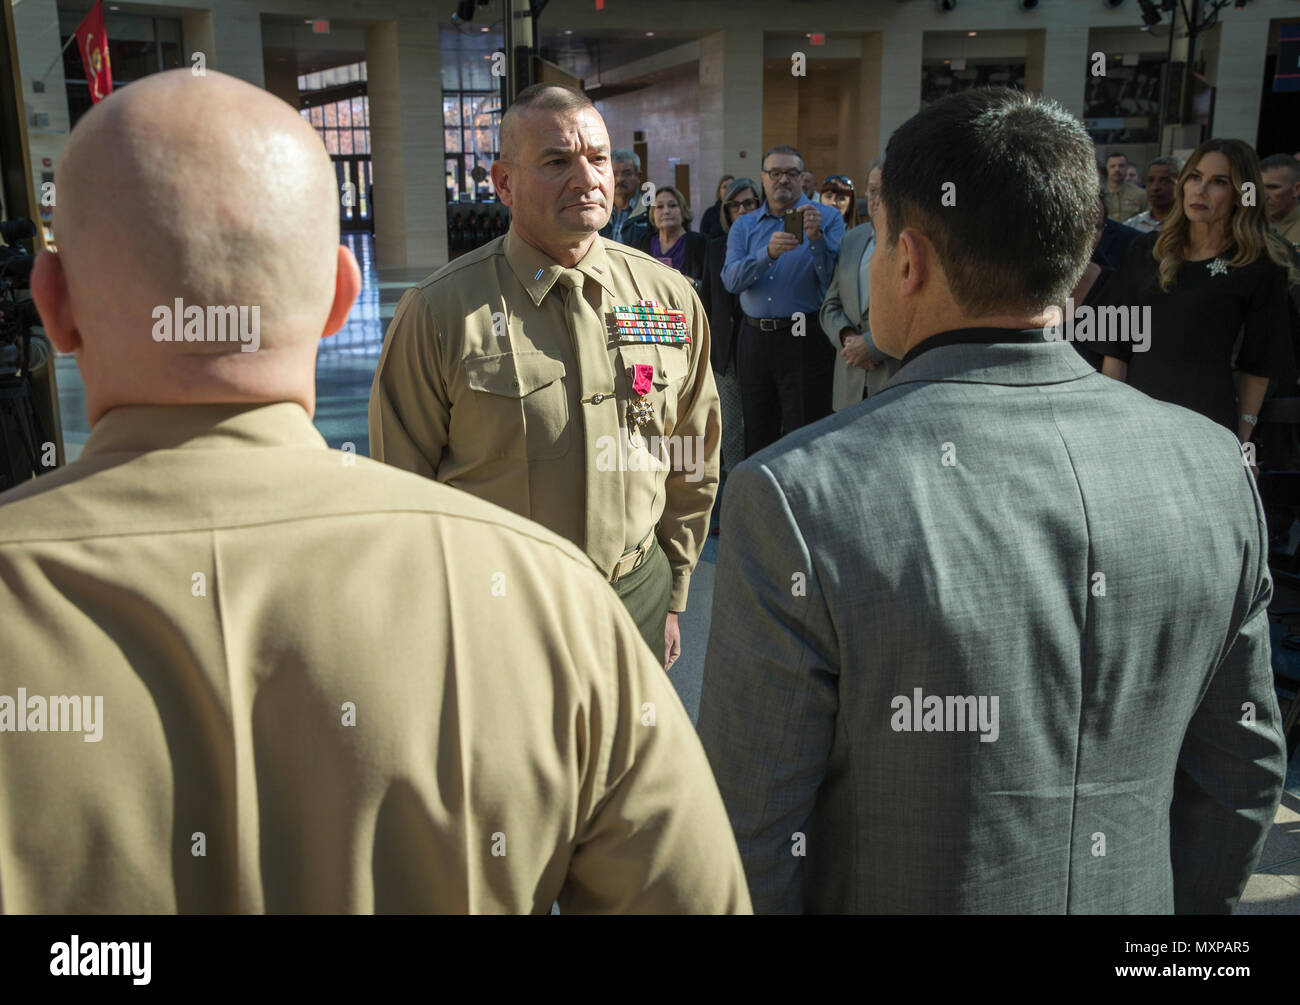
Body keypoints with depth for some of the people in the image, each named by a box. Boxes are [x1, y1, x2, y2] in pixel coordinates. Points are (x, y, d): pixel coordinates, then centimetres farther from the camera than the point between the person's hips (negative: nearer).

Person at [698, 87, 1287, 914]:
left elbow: (754, 838, -21)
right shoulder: (1215, 467, -11)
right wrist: (1177, 904, 14)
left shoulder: (798, 495, -27)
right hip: (1132, 895, 4)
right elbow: (1243, 771, 0)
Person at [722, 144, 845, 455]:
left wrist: (816, 238, -21)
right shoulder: (744, 226, 11)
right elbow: (731, 280, -6)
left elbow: (833, 279, -7)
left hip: (805, 338, -3)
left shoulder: (827, 217, 3)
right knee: (757, 435, 11)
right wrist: (768, 253, -21)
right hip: (755, 336, 4)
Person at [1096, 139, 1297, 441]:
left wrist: (1243, 434, 4)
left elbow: (1260, 362, 5)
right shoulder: (1145, 250, 7)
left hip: (1209, 418, -3)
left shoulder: (1259, 266, 0)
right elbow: (1116, 347, 6)